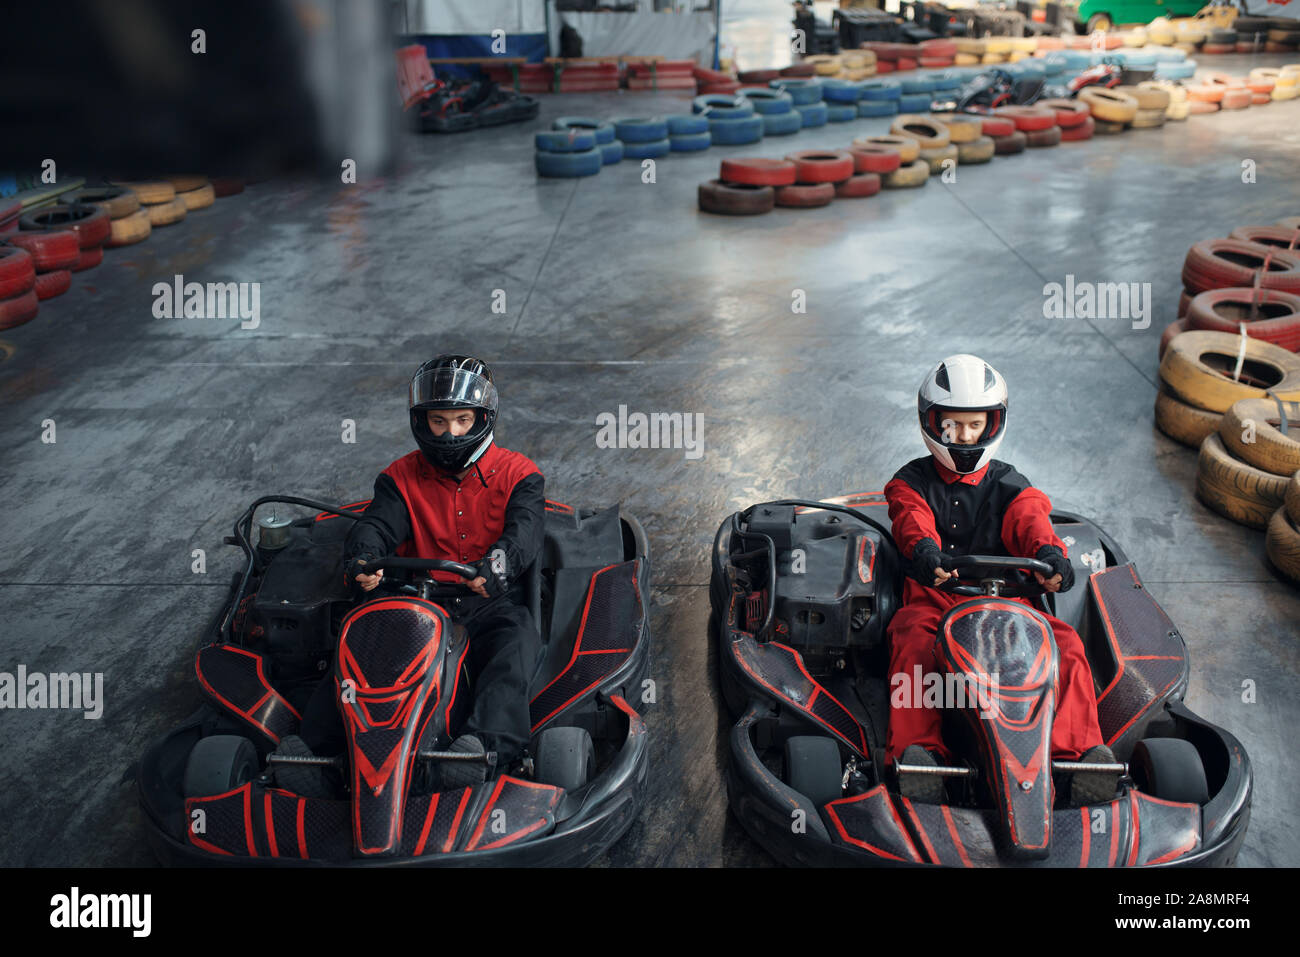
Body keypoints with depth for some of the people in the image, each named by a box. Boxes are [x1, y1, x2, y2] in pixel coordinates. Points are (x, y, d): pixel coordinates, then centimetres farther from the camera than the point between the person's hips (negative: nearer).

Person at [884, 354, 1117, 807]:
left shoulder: (1011, 488, 17)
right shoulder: (911, 483, 13)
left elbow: (1032, 525, -5)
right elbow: (914, 525, -10)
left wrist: (1051, 556, -32)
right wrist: (926, 554, -37)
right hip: (932, 600, -2)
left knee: (1065, 642, -27)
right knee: (912, 639, -37)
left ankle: (1078, 752, -36)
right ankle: (918, 754, -48)